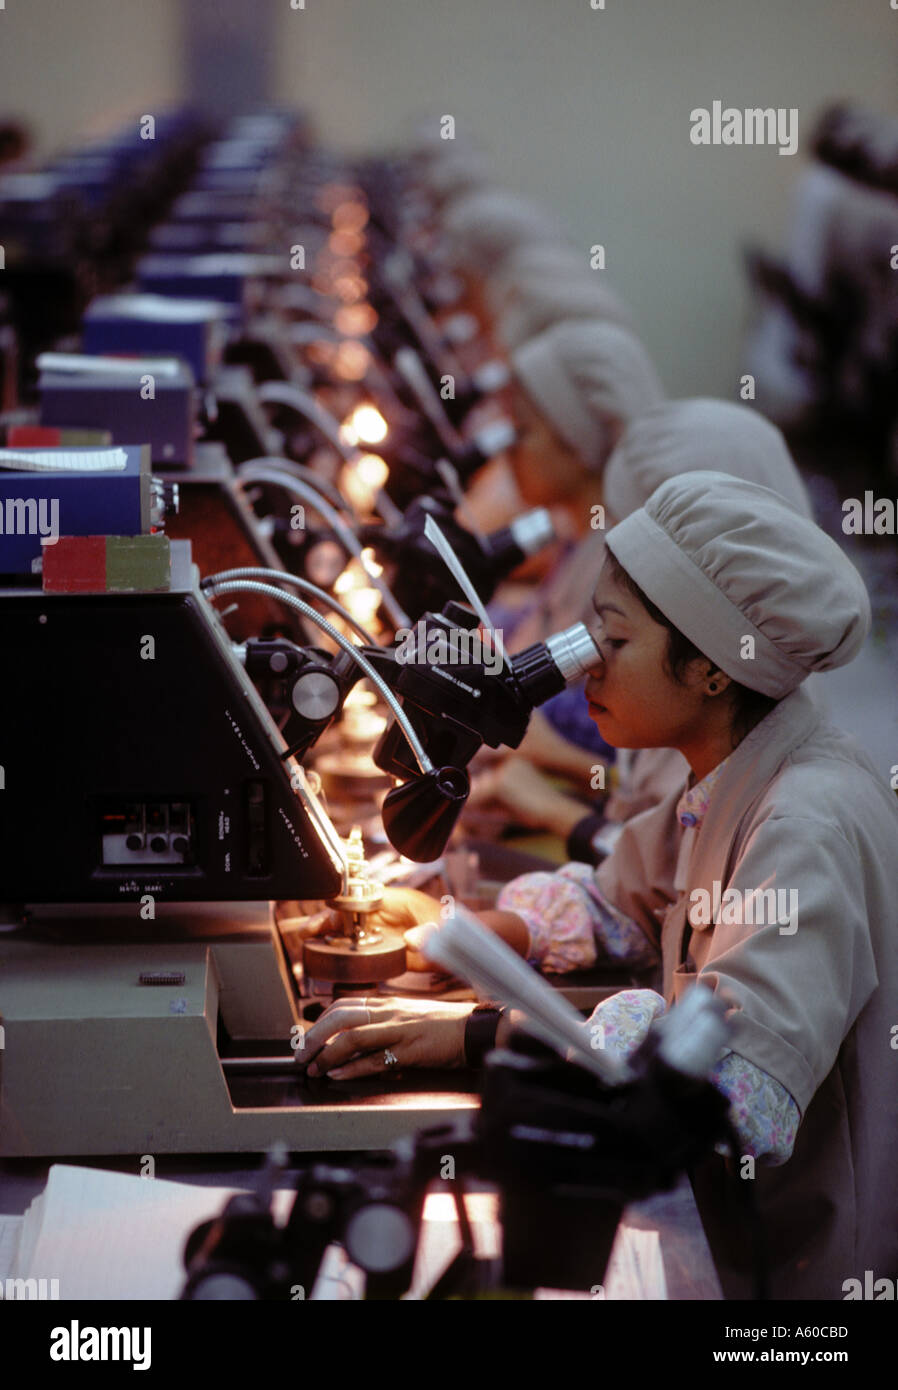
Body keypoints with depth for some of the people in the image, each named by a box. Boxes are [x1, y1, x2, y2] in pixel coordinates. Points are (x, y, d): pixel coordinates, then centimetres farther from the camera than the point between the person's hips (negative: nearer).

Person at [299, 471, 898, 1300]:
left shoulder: (813, 824, -25)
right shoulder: (725, 791, 5)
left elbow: (741, 1090, -36)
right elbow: (614, 902, 23)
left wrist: (481, 1035, -34)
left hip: (816, 1265, -8)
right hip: (732, 1237, 8)